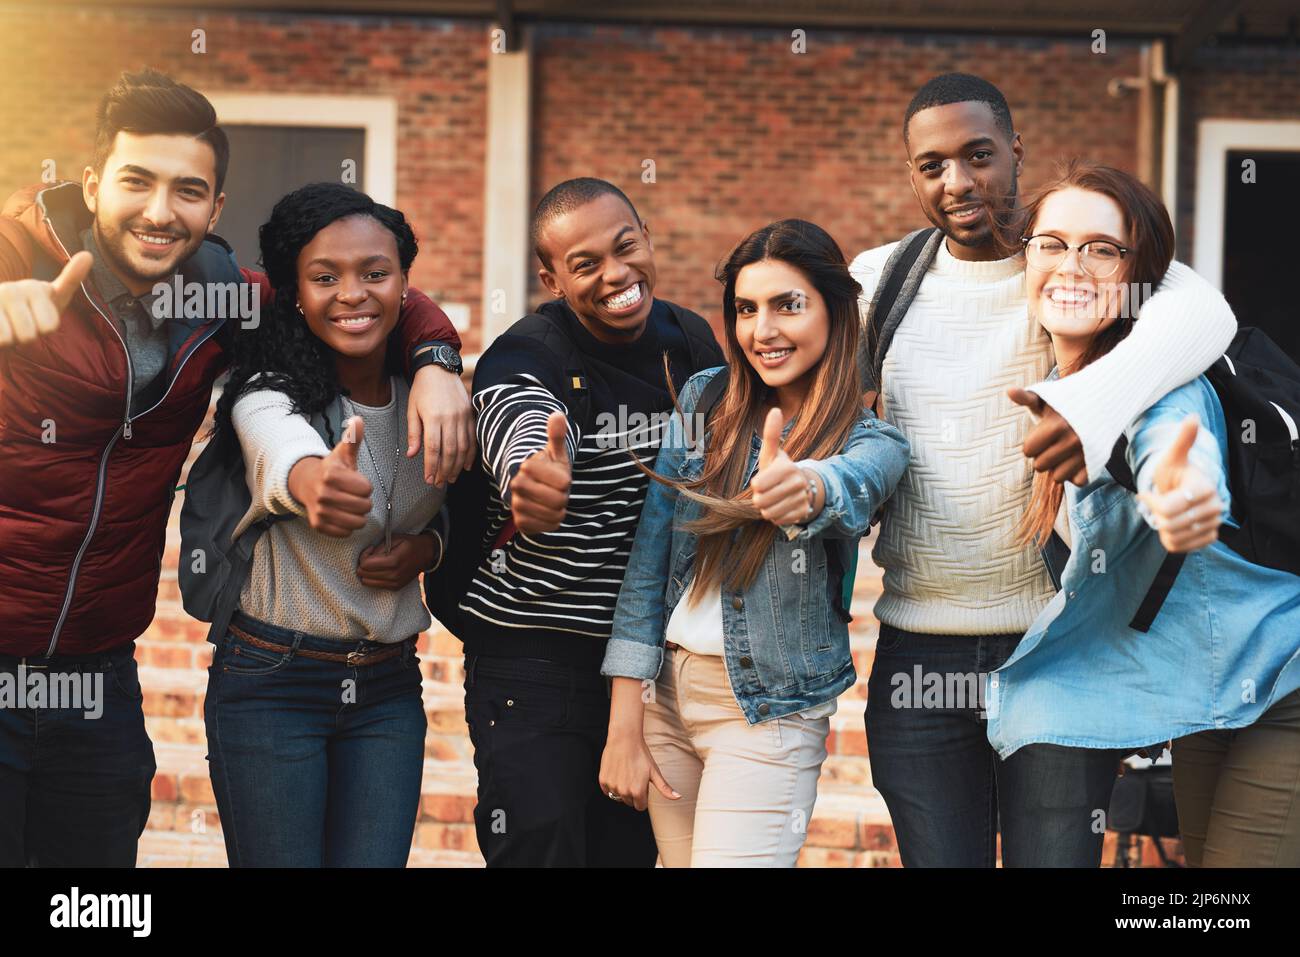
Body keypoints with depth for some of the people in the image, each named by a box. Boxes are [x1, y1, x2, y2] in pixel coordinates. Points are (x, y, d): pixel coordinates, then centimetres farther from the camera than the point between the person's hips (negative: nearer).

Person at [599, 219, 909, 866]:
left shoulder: (871, 442, -7)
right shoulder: (703, 398, 1)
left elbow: (849, 486, -32)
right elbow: (648, 554, -1)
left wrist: (805, 488, -57)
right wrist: (623, 725, -5)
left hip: (769, 712, -3)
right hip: (665, 687, 4)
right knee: (677, 859, 10)